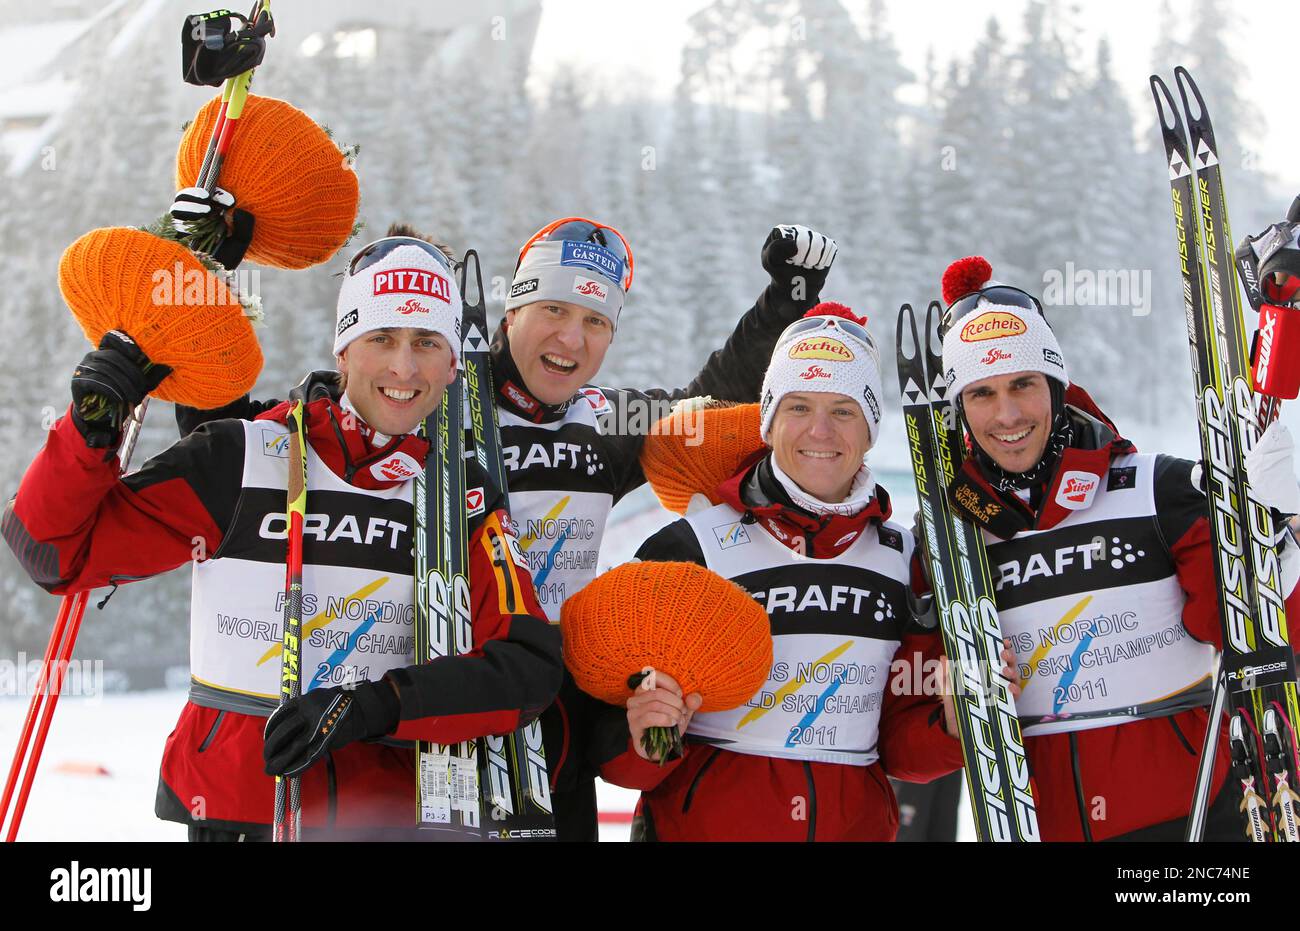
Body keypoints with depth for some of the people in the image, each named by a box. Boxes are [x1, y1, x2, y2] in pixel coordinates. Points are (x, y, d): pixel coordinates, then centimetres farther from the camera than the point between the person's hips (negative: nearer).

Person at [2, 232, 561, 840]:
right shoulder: (240, 460, 0)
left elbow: (530, 665, -7)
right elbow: (55, 551, 5)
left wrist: (378, 706, -19)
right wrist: (90, 430, -12)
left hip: (392, 811, 1)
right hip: (231, 807, 0)